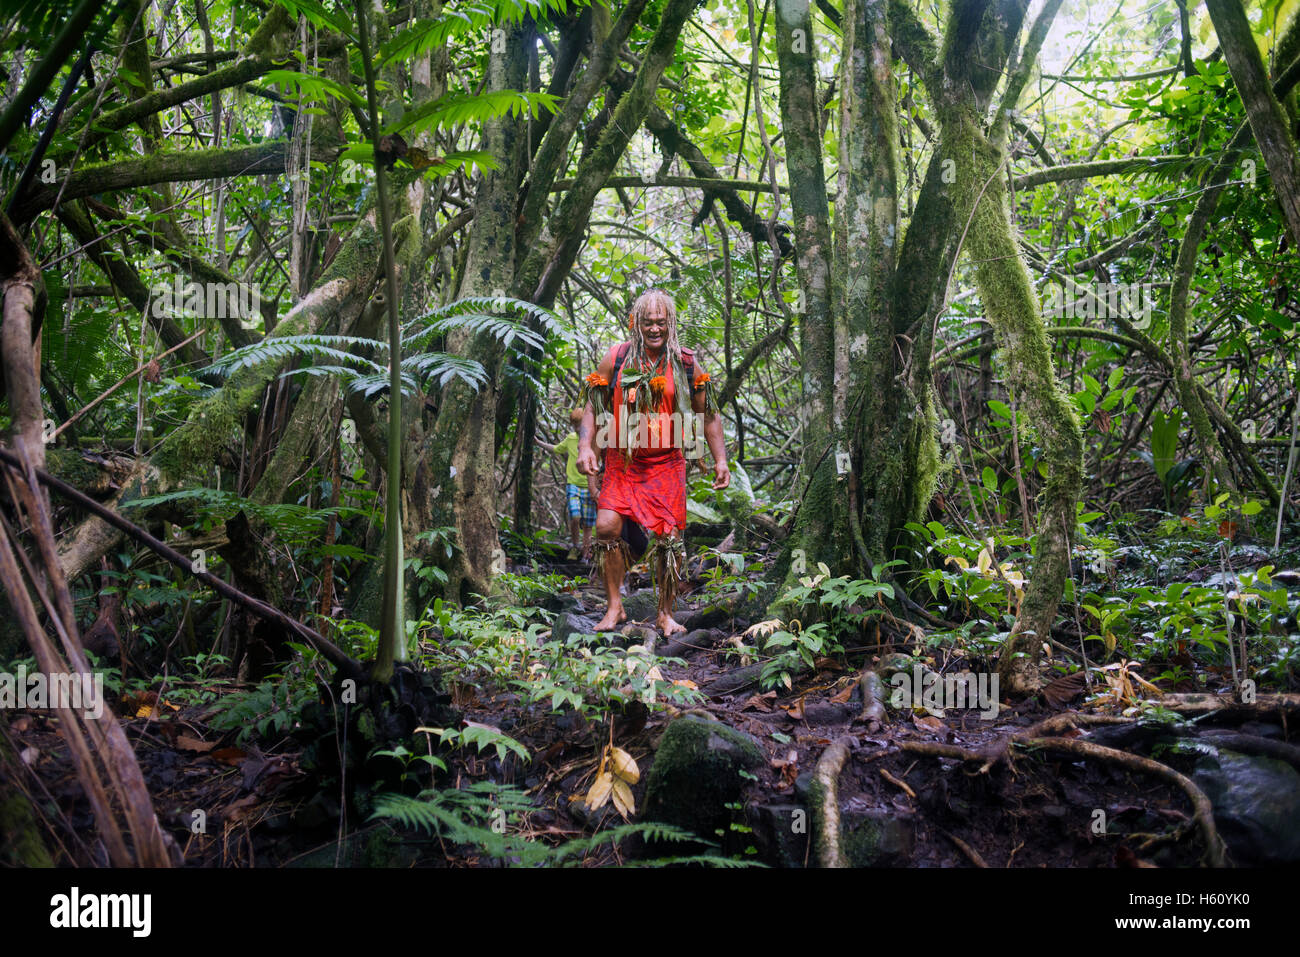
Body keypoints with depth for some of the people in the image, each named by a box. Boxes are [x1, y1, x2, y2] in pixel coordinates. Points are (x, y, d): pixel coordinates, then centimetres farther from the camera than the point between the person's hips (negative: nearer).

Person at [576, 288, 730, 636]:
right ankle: (614, 607, 5)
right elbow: (593, 407, 6)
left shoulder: (686, 363, 0)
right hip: (622, 461, 0)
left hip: (667, 464, 0)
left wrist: (720, 460, 2)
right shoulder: (616, 358, 0)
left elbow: (709, 414, 8)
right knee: (607, 527, -12)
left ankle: (665, 614, 13)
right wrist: (585, 447, -8)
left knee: (669, 538, -3)